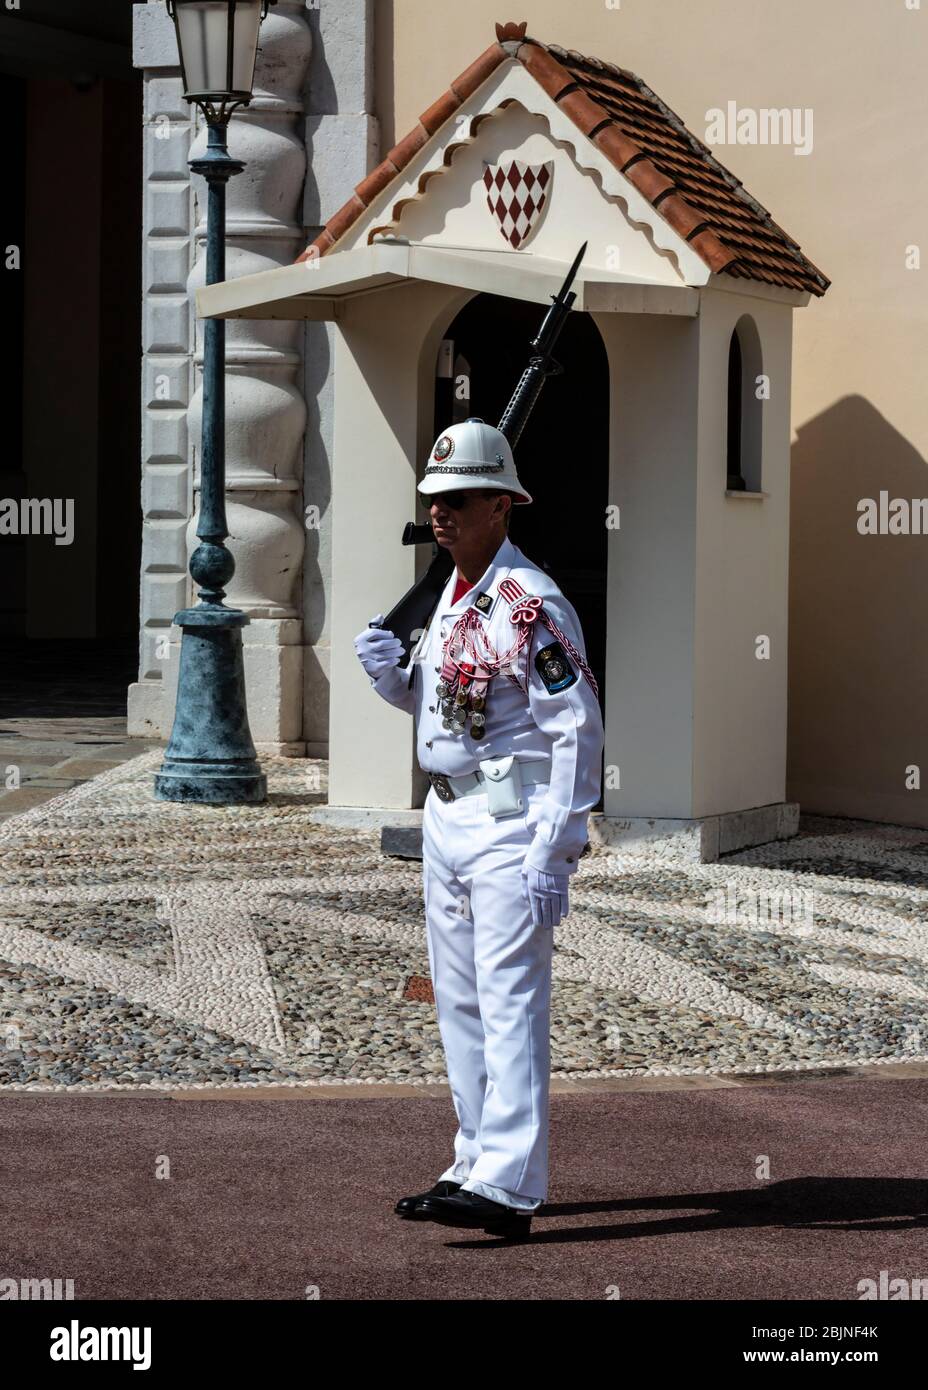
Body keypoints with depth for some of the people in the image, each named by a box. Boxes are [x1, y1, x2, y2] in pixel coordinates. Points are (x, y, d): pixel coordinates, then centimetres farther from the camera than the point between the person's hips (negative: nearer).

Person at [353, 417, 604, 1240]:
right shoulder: (452, 594, 13)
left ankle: (508, 1189, -16)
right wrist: (391, 673, 3)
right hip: (447, 817, 10)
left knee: (510, 999, -12)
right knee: (458, 999, 13)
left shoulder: (530, 604, -15)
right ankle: (478, 1166, 22)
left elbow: (577, 731, -19)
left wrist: (552, 852, -24)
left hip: (512, 826, -10)